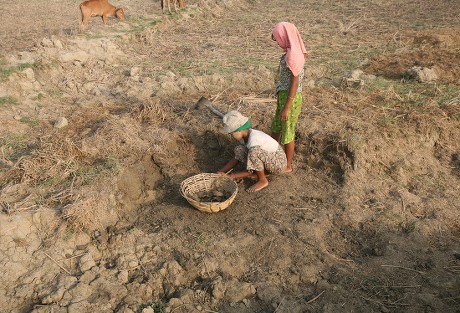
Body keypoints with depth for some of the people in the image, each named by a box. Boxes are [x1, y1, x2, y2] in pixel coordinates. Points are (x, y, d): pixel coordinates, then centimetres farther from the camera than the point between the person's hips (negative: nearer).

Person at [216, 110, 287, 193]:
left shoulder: (254, 141, -29)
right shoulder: (245, 135, -4)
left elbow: (250, 171, -24)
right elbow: (237, 158, 4)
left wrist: (231, 176, -22)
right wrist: (220, 172, -5)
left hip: (279, 163, -8)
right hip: (268, 159, 8)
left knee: (253, 151, -35)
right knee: (239, 150, -8)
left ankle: (262, 180, -13)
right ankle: (263, 171, 3)